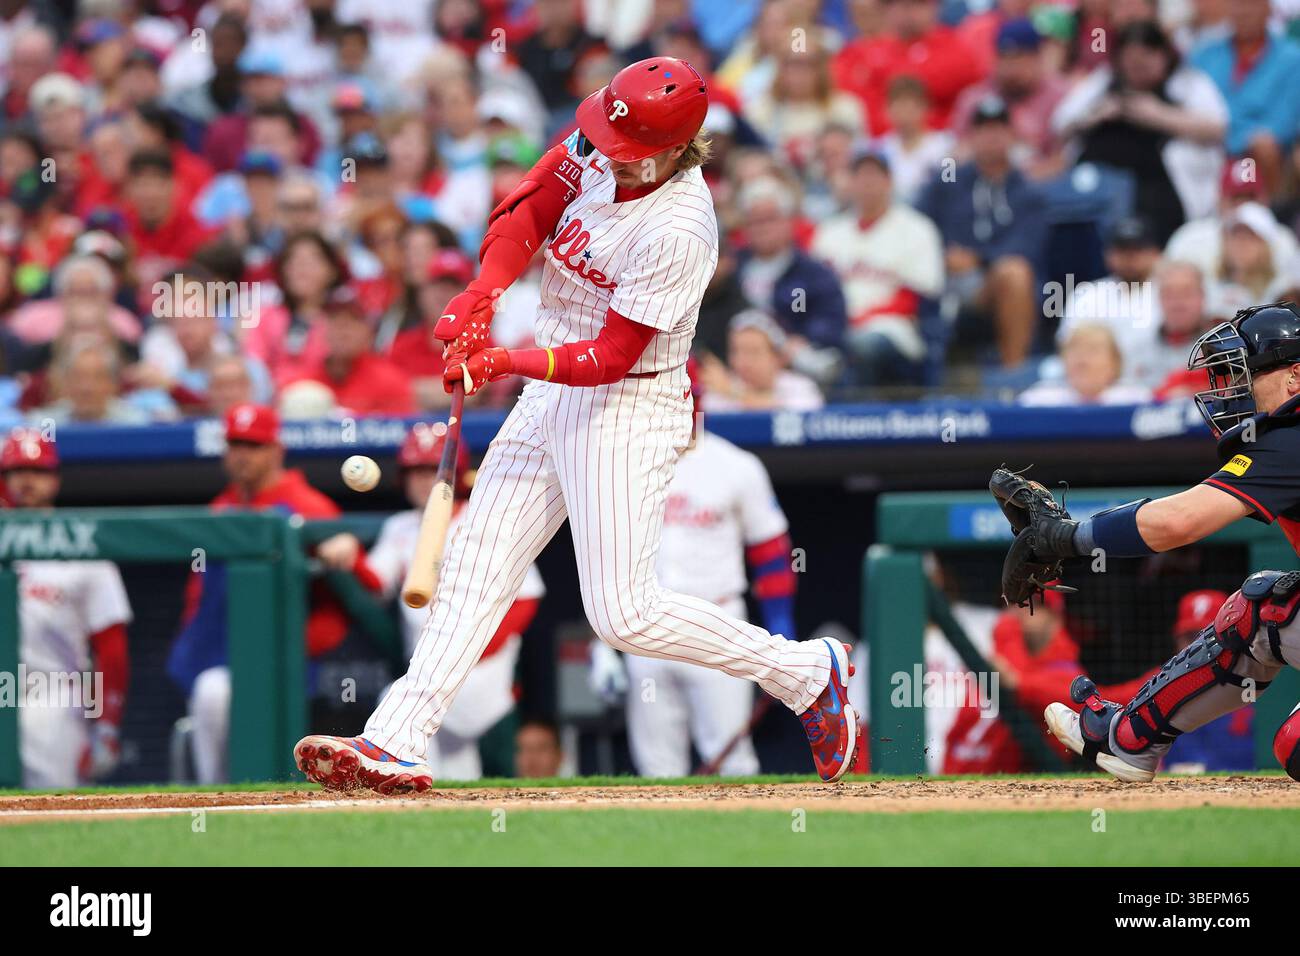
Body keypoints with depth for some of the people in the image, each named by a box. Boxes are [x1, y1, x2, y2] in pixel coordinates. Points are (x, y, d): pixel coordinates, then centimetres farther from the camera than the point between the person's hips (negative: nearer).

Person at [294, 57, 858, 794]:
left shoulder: (679, 230, -27)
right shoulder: (599, 146, -7)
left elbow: (613, 357, -23)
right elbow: (527, 212, 5)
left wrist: (508, 362, -32)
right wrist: (482, 294, -12)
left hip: (629, 408, -8)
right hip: (551, 393, 8)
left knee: (625, 614, -11)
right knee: (475, 571, 3)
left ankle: (806, 671, 5)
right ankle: (395, 744, 1)